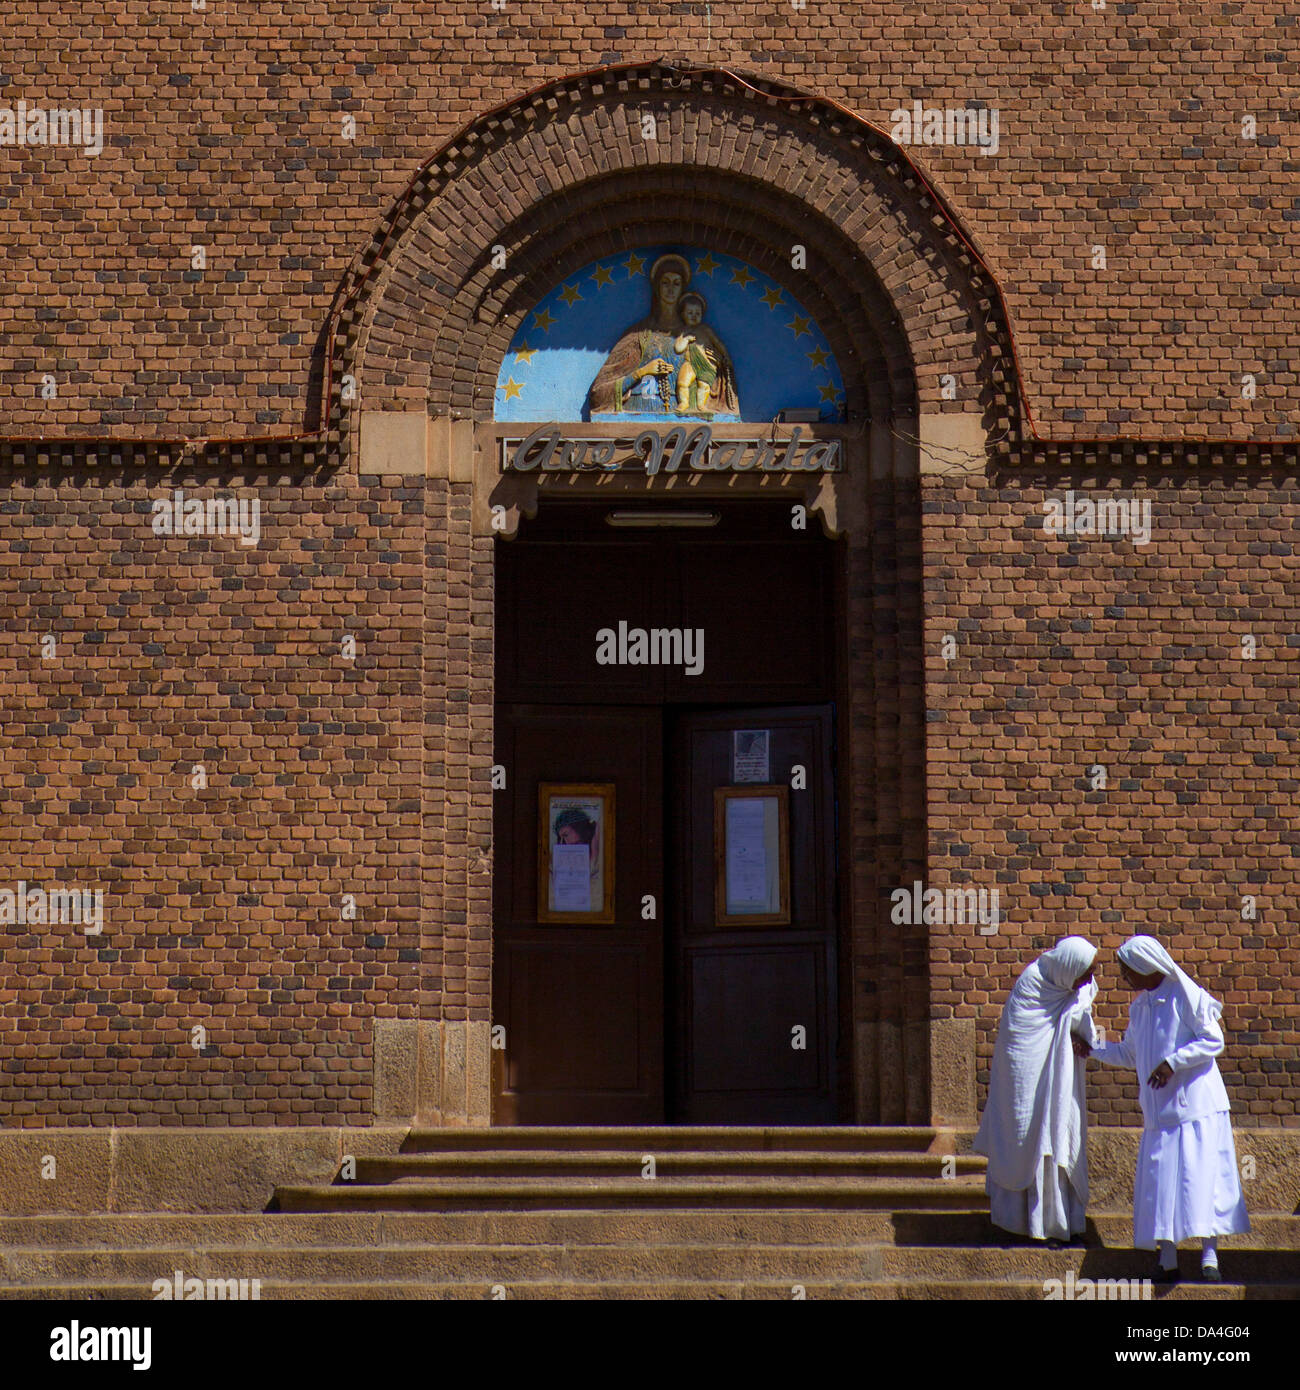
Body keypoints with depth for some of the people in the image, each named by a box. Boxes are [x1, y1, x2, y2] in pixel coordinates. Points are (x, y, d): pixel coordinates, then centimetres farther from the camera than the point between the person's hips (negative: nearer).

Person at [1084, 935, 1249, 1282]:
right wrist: (1091, 1048, 15)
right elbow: (1129, 1054, 25)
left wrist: (1172, 1062, -18)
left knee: (1201, 1175, -11)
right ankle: (1167, 1261, 0)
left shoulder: (1186, 996, -6)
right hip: (1159, 1110, 6)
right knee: (1159, 1183, -1)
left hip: (1196, 1102, -6)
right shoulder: (1140, 1007, 15)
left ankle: (1209, 1254, -10)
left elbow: (1213, 1041, -10)